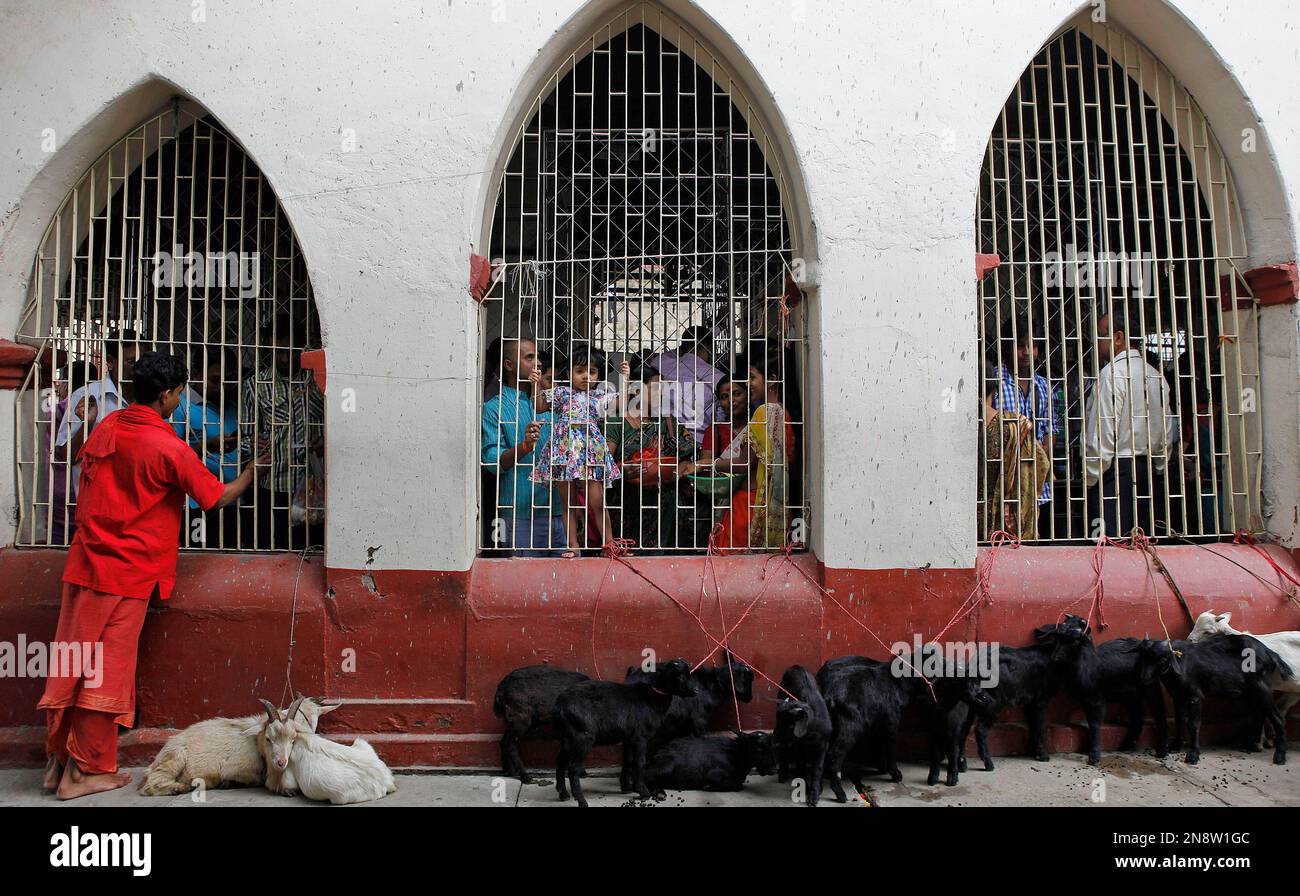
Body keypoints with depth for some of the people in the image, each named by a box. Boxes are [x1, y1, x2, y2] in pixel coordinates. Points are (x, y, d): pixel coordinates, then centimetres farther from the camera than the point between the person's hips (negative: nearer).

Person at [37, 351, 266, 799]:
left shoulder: (105, 428, 6)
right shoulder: (168, 448, -15)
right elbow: (217, 497, -5)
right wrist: (250, 471, 12)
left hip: (84, 562, 7)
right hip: (127, 573, -7)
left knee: (70, 663, 12)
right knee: (104, 669, 1)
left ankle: (57, 761, 22)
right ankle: (86, 771, 10)